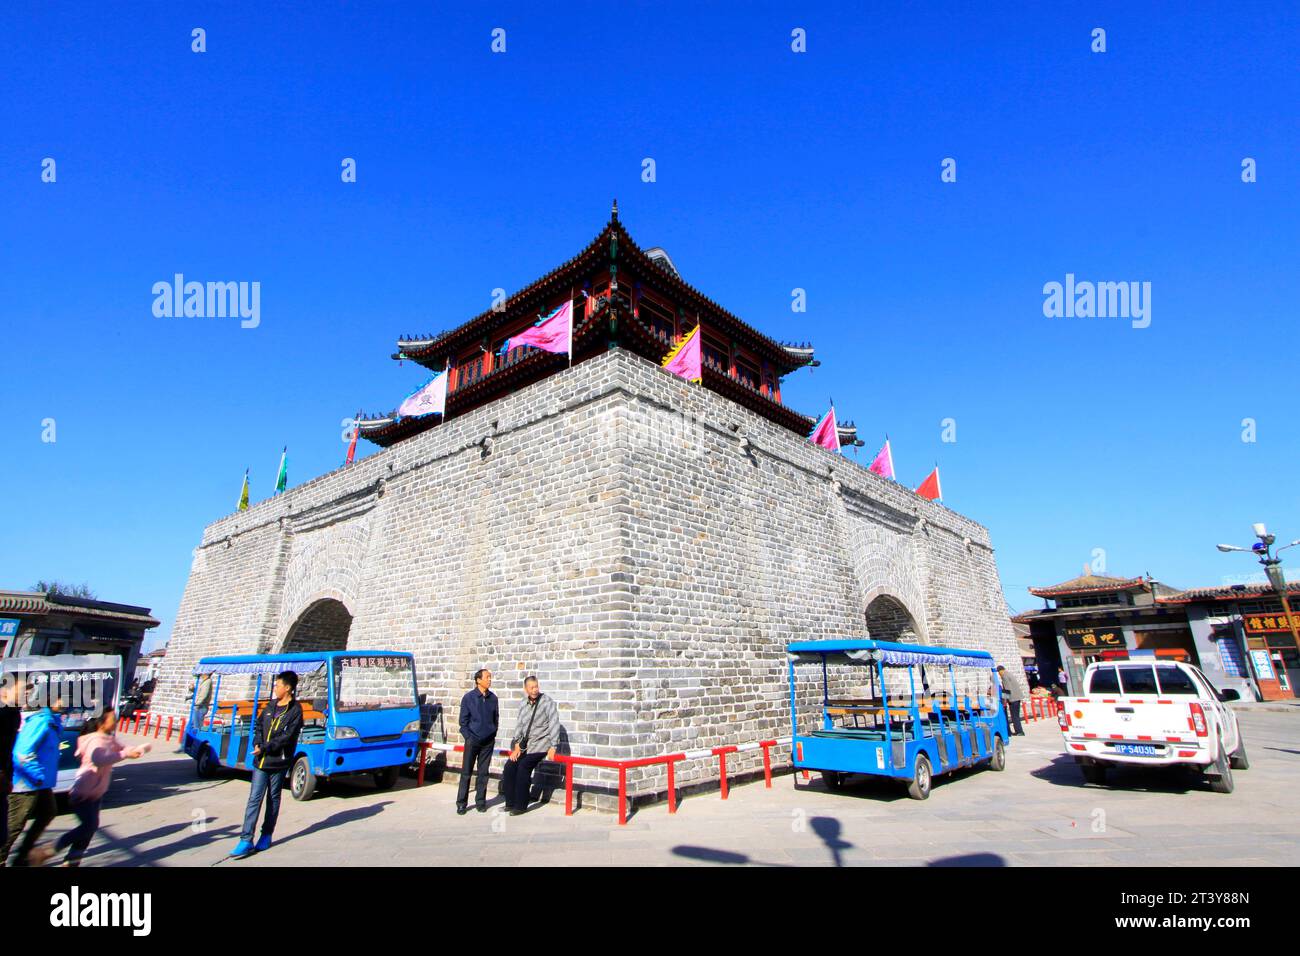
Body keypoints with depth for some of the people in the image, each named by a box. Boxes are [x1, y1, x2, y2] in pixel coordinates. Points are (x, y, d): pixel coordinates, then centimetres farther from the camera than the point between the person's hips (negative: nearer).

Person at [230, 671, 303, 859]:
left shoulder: (295, 710, -10)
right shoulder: (270, 707, 10)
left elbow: (287, 737, -15)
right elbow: (258, 727, 15)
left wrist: (264, 748, -17)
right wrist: (257, 744, -4)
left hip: (278, 762, -5)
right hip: (260, 761, 5)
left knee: (273, 798, 9)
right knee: (254, 798, 2)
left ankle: (266, 835, 22)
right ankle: (246, 840, 4)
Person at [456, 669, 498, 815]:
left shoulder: (493, 698, 1)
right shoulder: (468, 698, -7)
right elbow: (463, 721, -3)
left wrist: (493, 735, 6)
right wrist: (468, 738, -7)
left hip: (488, 742, 3)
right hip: (473, 741, -2)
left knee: (483, 773, 9)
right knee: (466, 772, 3)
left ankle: (480, 801, 19)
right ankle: (461, 803, 13)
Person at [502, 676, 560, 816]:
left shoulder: (547, 702, -14)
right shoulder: (523, 704, 5)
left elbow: (554, 724, -16)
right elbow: (519, 724, 6)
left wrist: (553, 747, -18)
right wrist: (517, 745, -2)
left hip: (541, 744, -6)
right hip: (526, 744, 6)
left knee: (523, 766, -21)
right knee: (510, 766, -6)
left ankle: (521, 805, -6)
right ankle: (510, 803, 10)